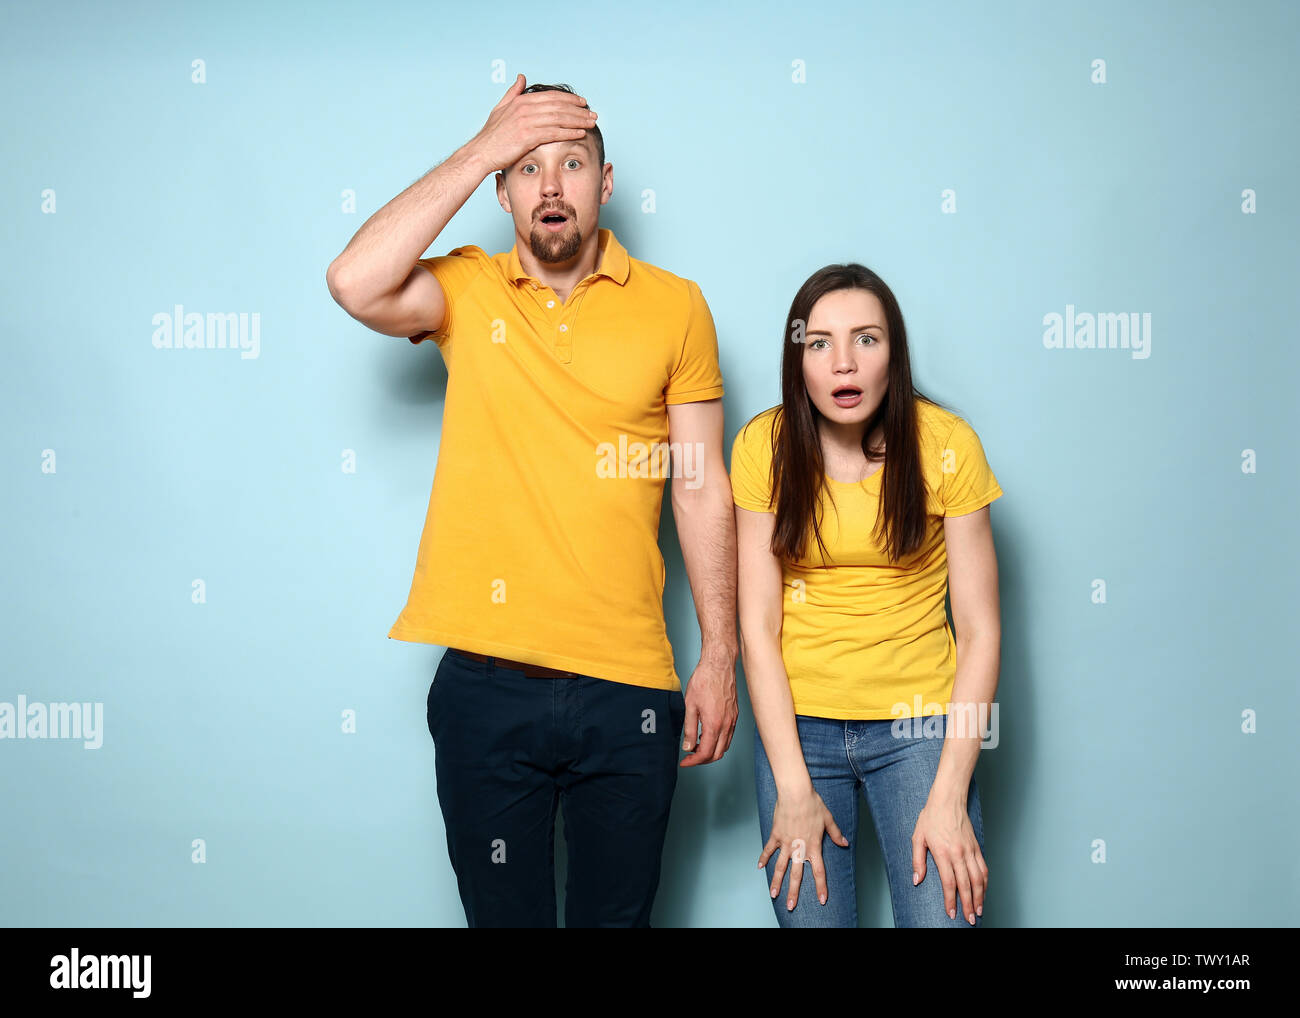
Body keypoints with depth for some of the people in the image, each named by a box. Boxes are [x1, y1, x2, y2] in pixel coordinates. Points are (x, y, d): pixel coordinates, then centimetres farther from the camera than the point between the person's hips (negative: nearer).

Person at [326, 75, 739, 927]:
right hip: (486, 687, 0)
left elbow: (702, 487, 4)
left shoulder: (673, 306, 3)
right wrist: (481, 151, -12)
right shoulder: (466, 291, 3)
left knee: (617, 914, 15)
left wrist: (720, 659, 2)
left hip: (627, 689, 0)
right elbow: (356, 284, -18)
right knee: (502, 913, 14)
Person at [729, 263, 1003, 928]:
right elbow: (757, 629, -5)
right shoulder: (764, 446, -6)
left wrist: (950, 796, -12)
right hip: (796, 722, 1)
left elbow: (980, 631, -6)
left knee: (945, 913, -9)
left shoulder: (946, 444, -8)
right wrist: (793, 788, -11)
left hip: (920, 722, 0)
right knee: (810, 916, 0)